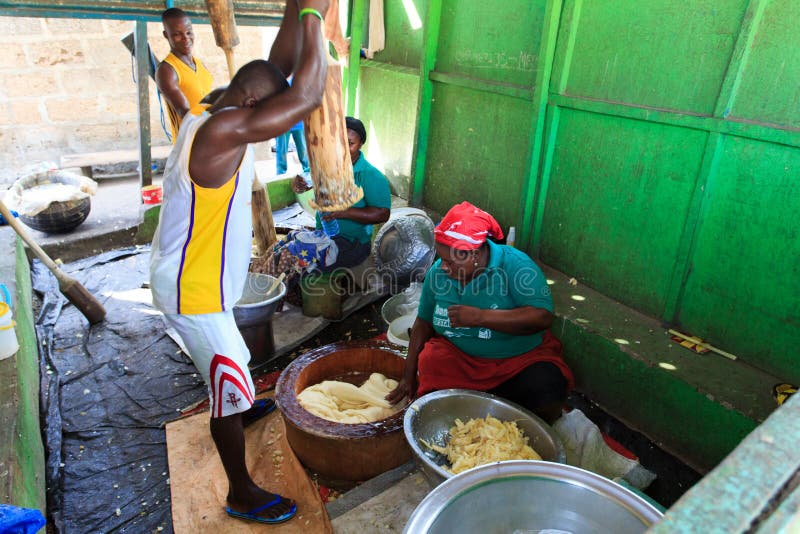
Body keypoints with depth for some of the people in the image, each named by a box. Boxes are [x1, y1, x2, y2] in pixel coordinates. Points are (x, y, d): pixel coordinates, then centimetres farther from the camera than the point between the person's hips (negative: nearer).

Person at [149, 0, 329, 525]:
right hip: (194, 293, -10)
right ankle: (242, 494, 22)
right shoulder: (223, 130, -29)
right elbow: (307, 97, -31)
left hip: (195, 280, 10)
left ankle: (237, 409, 61)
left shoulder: (208, 117, 1)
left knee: (229, 366, 32)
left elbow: (280, 70, 4)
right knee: (231, 388, 3)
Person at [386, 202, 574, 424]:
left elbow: (542, 317, -27)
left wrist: (479, 316, -32)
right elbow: (423, 322, 7)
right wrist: (409, 375, 4)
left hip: (519, 359, -2)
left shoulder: (514, 264, -17)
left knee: (547, 398, -29)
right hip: (456, 357, 3)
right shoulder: (437, 272, -2)